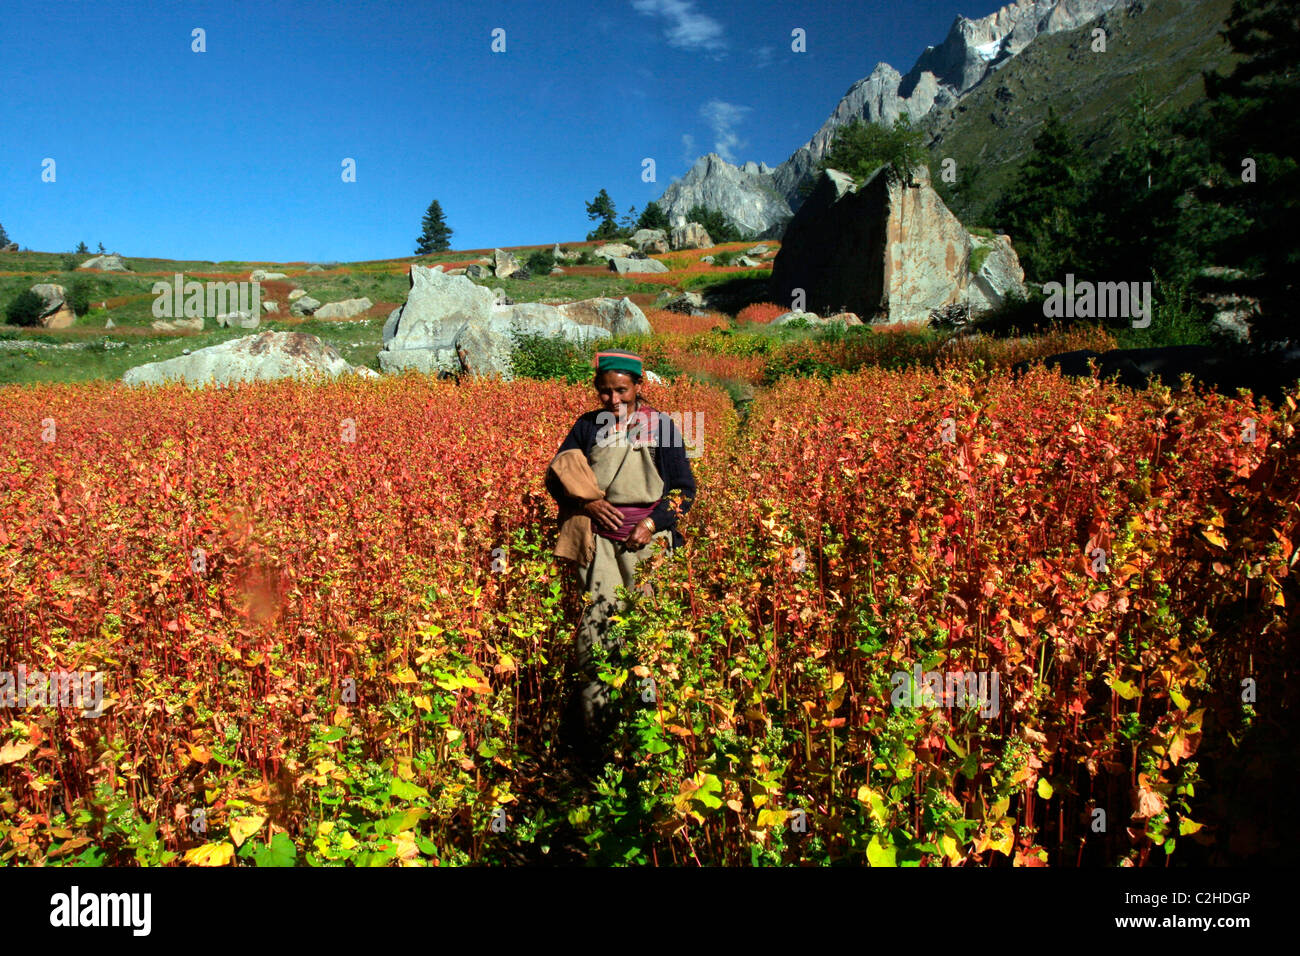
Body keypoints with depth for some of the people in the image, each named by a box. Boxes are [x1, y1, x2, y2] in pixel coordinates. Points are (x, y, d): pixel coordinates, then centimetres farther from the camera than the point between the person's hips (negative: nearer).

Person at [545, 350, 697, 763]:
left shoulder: (661, 426, 3)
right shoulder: (587, 426, 10)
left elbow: (685, 489, 5)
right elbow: (555, 476, 12)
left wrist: (653, 523, -9)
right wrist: (587, 501, -6)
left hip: (646, 538, -1)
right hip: (599, 536, 1)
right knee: (597, 619, -9)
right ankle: (592, 728, -3)